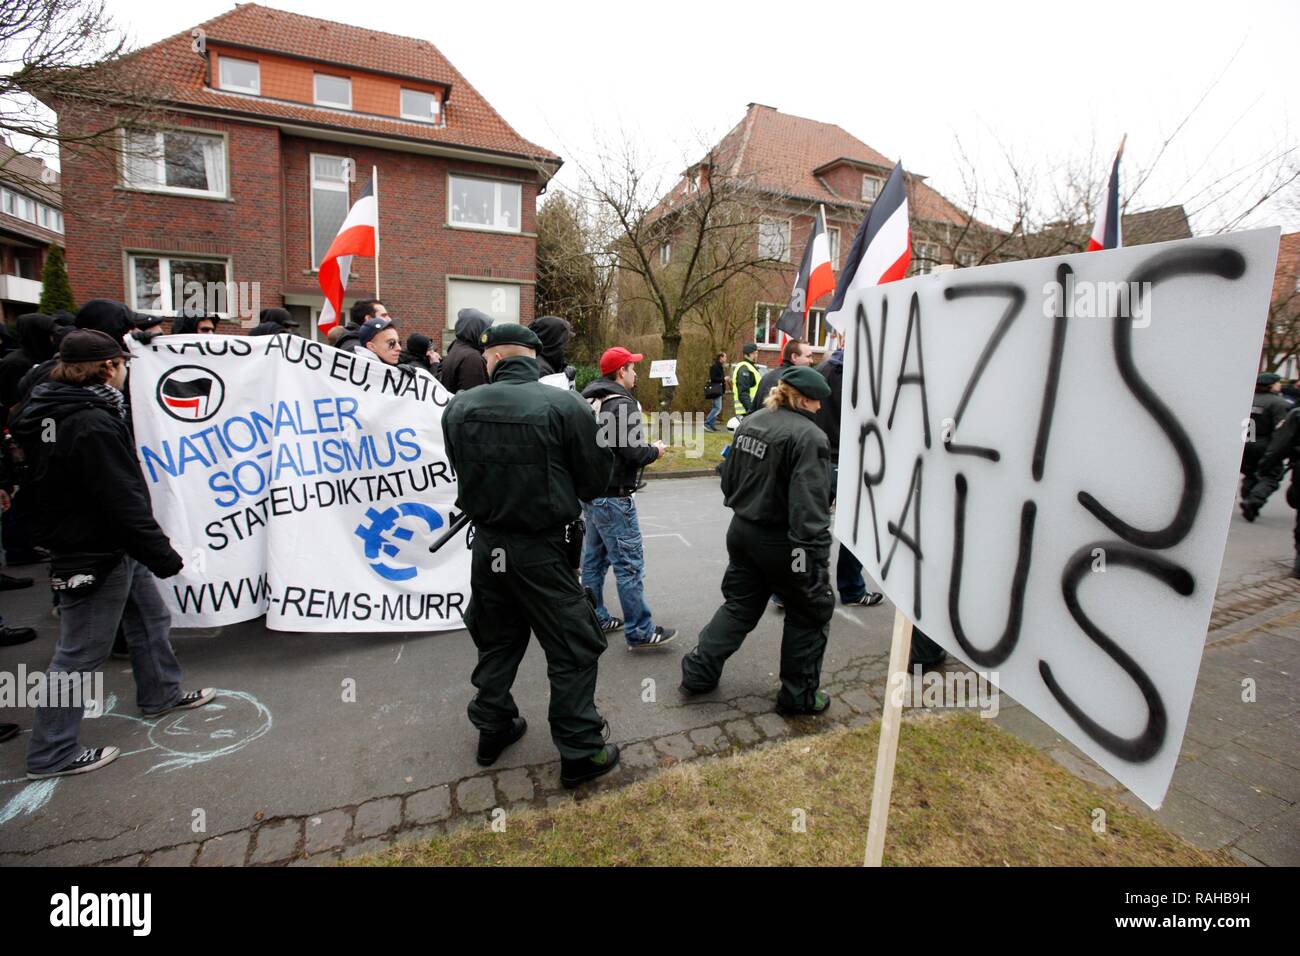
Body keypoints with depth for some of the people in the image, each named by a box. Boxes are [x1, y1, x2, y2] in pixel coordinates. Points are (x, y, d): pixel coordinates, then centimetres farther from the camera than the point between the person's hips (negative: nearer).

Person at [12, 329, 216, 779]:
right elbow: (124, 503, -26)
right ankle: (51, 754, 18)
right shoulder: (94, 425, -25)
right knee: (80, 653, 3)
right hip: (96, 557, -10)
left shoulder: (52, 412, 7)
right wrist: (164, 557, -20)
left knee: (150, 616, 21)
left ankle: (161, 693, 38)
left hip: (115, 547, 10)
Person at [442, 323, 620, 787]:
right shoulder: (567, 406, -15)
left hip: (487, 544, 5)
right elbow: (594, 482, -8)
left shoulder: (459, 407, -4)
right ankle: (580, 752, 20)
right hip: (542, 550, -4)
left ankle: (493, 730, 41)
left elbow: (462, 472, 9)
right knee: (572, 649, 10)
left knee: (496, 640, 24)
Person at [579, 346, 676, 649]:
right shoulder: (622, 404, -16)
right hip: (613, 496, -9)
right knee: (629, 564, -2)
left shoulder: (589, 400, 10)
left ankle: (595, 619, 28)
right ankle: (640, 632, 6)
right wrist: (656, 449, -2)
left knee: (594, 558, 17)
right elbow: (635, 454, -22)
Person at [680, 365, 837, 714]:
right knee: (810, 613, 14)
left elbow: (729, 478, 11)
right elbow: (808, 505, -25)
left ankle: (699, 670, 26)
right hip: (780, 541, -7)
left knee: (740, 604, 22)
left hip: (742, 531, 7)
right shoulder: (809, 437, -19)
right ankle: (799, 695, 26)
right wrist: (812, 552, -23)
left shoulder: (751, 421, 4)